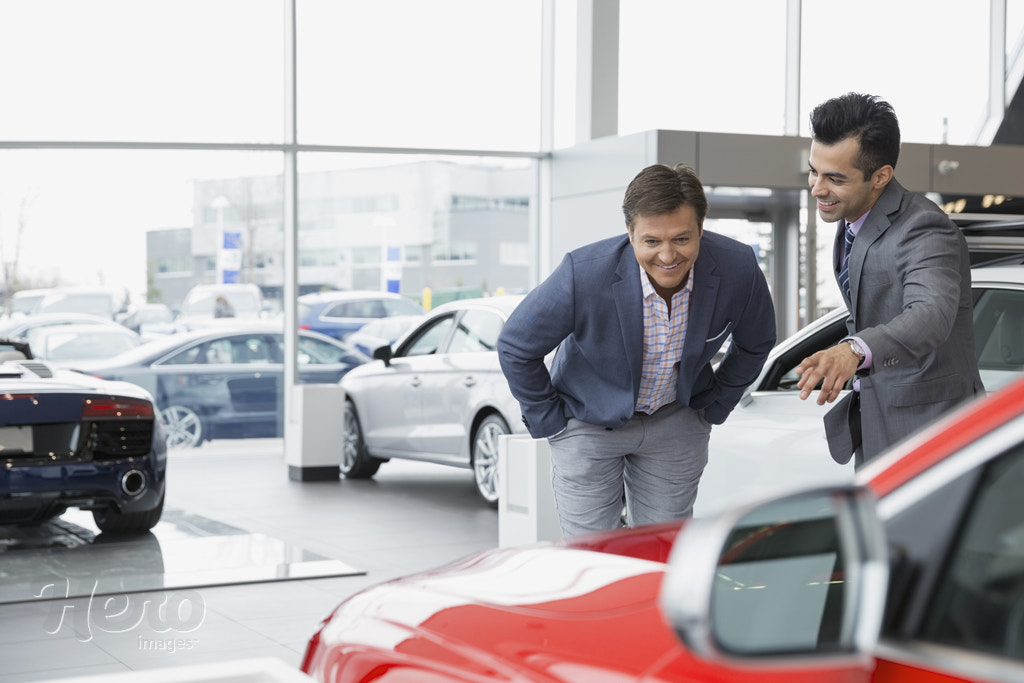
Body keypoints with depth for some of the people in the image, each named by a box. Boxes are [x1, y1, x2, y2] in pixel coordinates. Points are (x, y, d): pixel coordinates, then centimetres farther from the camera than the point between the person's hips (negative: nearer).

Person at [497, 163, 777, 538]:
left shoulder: (739, 270, -22)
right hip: (589, 423, -2)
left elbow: (756, 343, 3)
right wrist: (548, 420, -7)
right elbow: (515, 347, -14)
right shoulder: (584, 273, -31)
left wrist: (716, 406, 6)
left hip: (677, 421, 3)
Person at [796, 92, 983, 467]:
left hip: (926, 428, -9)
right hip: (876, 422, 9)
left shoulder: (923, 229, -25)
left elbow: (933, 314, -44)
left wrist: (854, 350, -61)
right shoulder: (852, 218, 4)